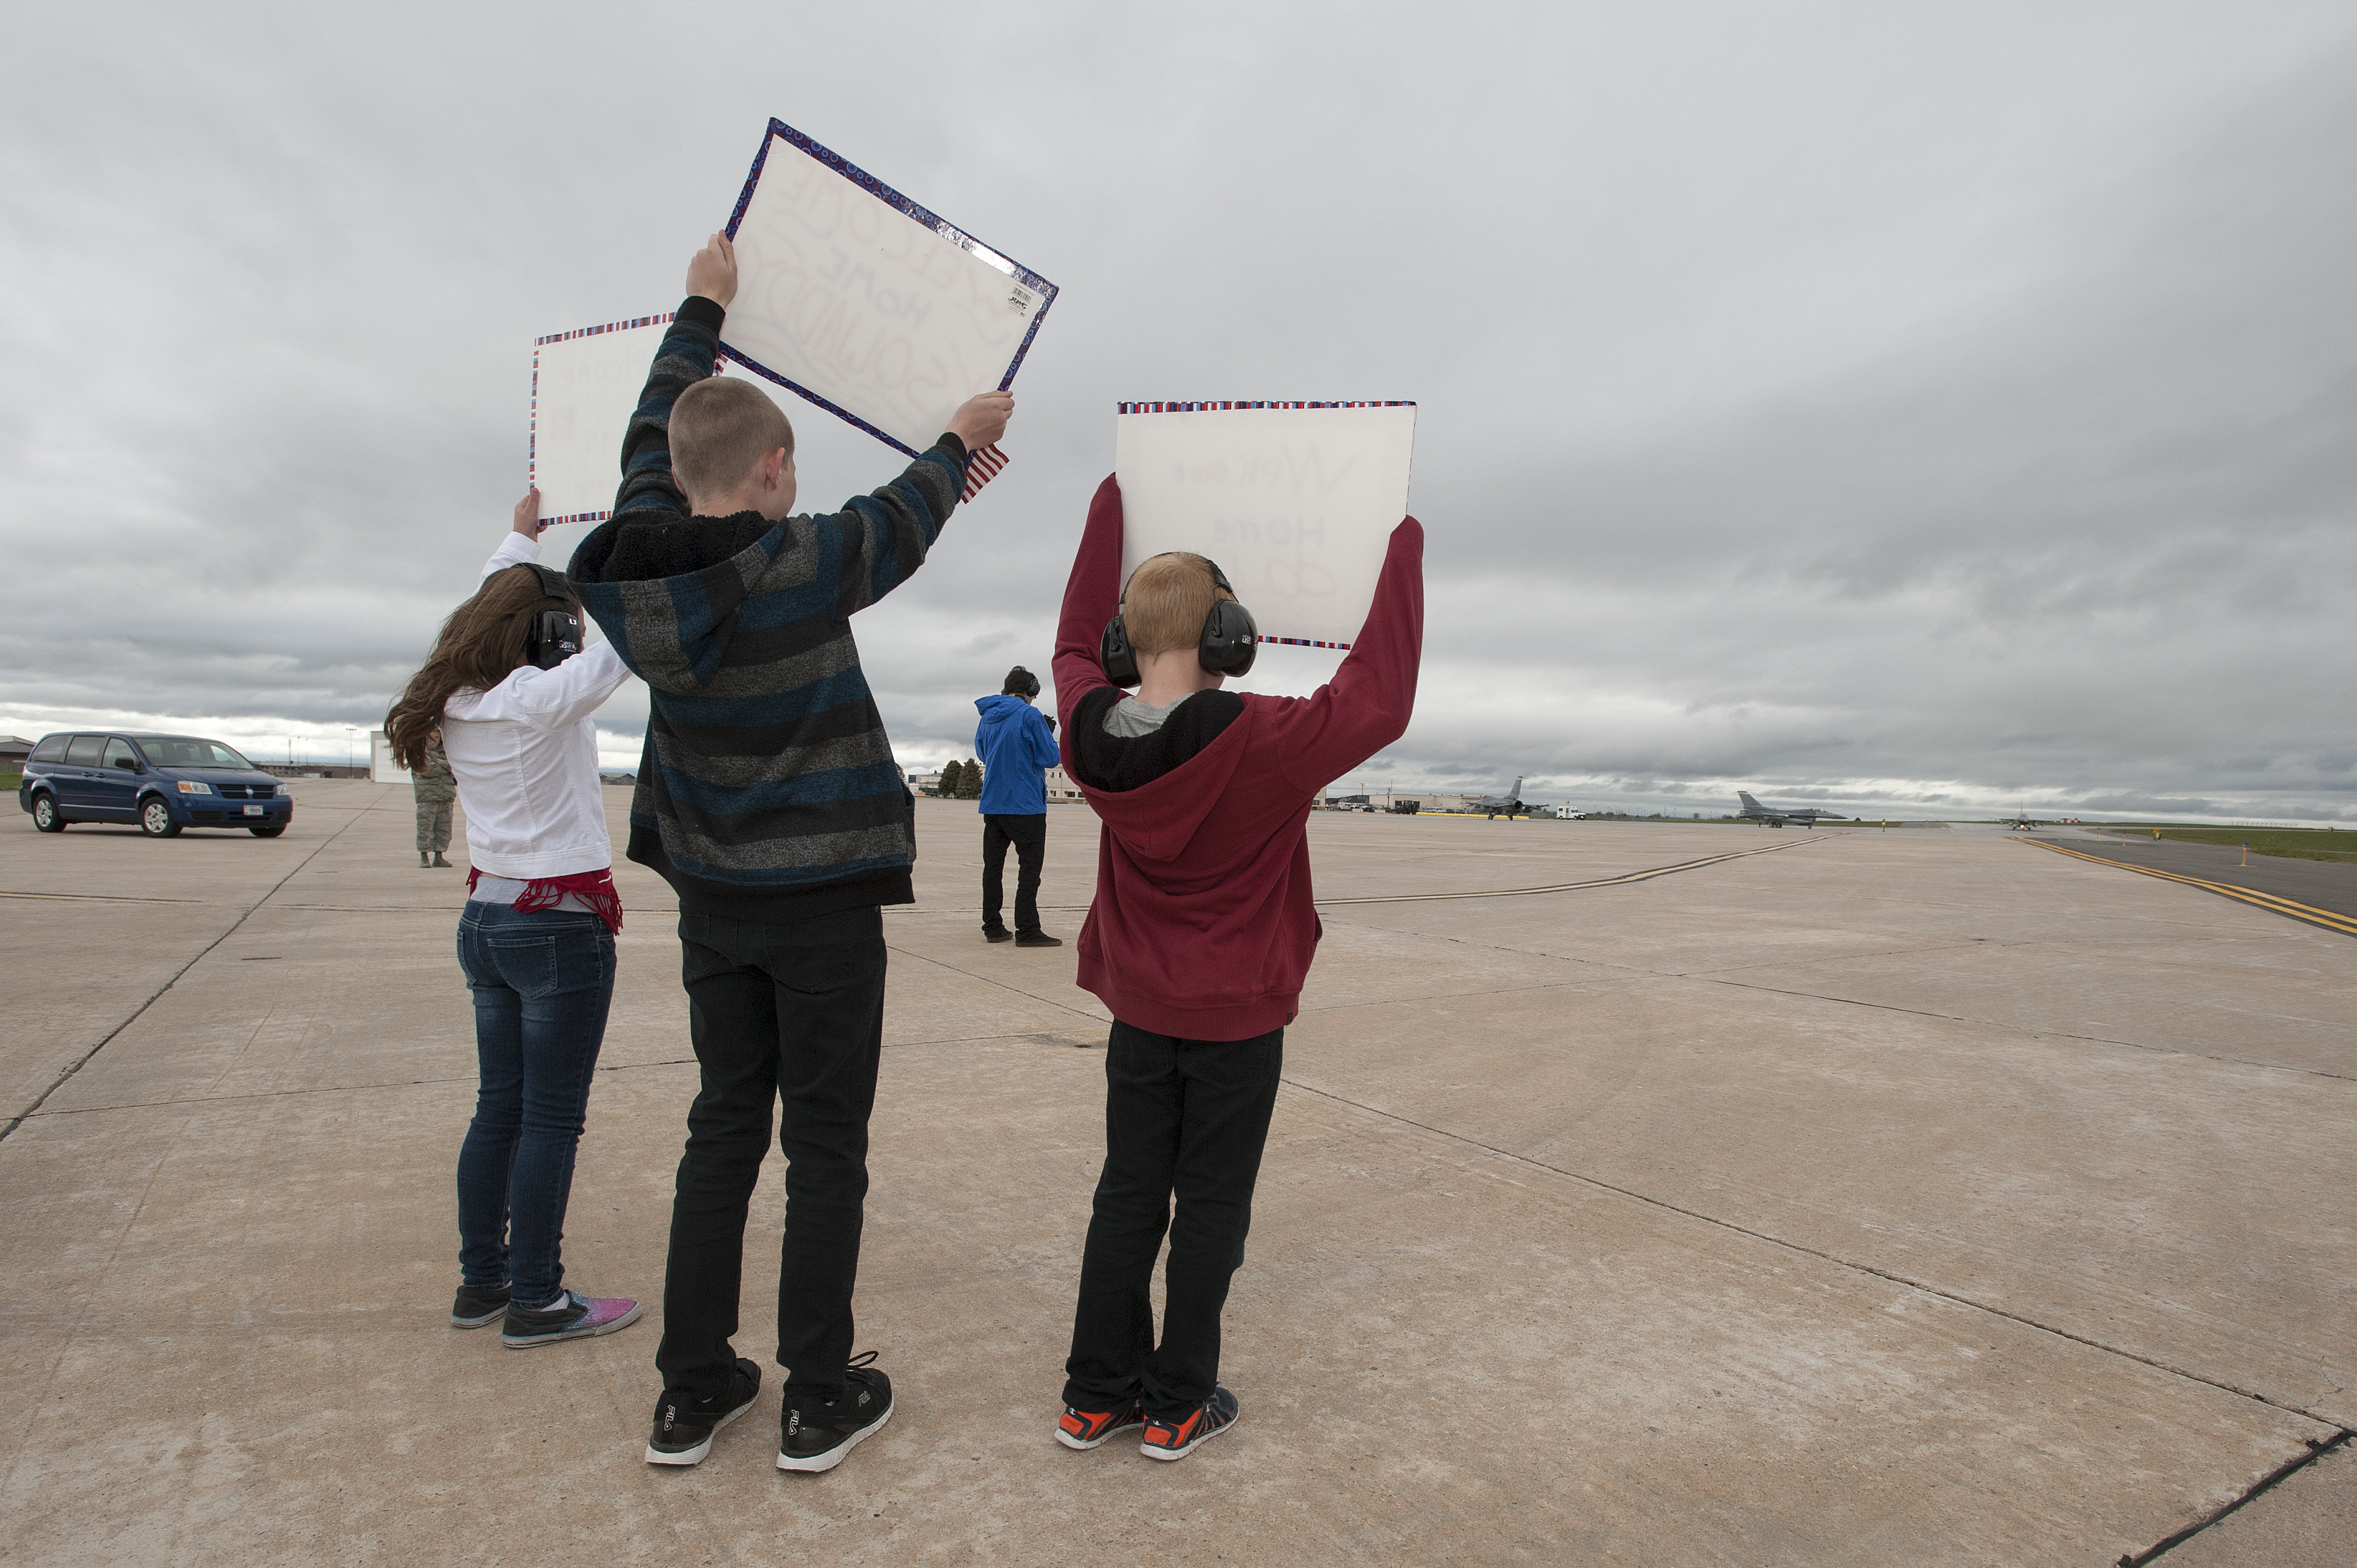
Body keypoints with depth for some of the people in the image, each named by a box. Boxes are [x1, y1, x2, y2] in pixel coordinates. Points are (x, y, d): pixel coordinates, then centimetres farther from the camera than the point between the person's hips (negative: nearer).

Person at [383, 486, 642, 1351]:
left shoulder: (457, 703, 5)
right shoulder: (547, 698, -18)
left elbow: (492, 606, 22)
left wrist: (521, 535, 36)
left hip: (486, 919, 8)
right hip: (562, 928, -8)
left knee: (499, 1109, 17)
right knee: (551, 1120, 2)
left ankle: (481, 1283, 28)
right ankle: (536, 1302, 13)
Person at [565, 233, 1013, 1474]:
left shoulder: (633, 554, -3)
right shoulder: (800, 567, -18)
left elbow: (652, 437, 15)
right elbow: (898, 523, 2)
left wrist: (701, 309, 29)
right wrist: (961, 442, 22)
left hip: (712, 899, 6)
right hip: (823, 901, -5)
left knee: (724, 1129, 15)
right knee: (825, 1145, 5)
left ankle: (692, 1390, 24)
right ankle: (819, 1399, 17)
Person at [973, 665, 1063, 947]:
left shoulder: (987, 717, 11)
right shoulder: (1030, 715, -10)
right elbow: (1050, 757, -10)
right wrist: (1049, 733, 7)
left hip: (991, 804, 7)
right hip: (1026, 804, -6)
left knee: (993, 865, 10)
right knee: (1030, 866, -3)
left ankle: (993, 927, 13)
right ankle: (1027, 931, -7)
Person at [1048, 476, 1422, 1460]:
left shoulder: (1093, 740, -11)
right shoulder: (1262, 744, -26)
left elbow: (1077, 644, 9)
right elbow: (1378, 698, -16)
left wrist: (1110, 507, 19)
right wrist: (1403, 550, -5)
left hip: (1139, 1016, 5)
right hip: (1238, 1023, -4)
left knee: (1127, 1198, 16)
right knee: (1210, 1211, 10)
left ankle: (1095, 1396, 27)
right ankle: (1177, 1406, 24)